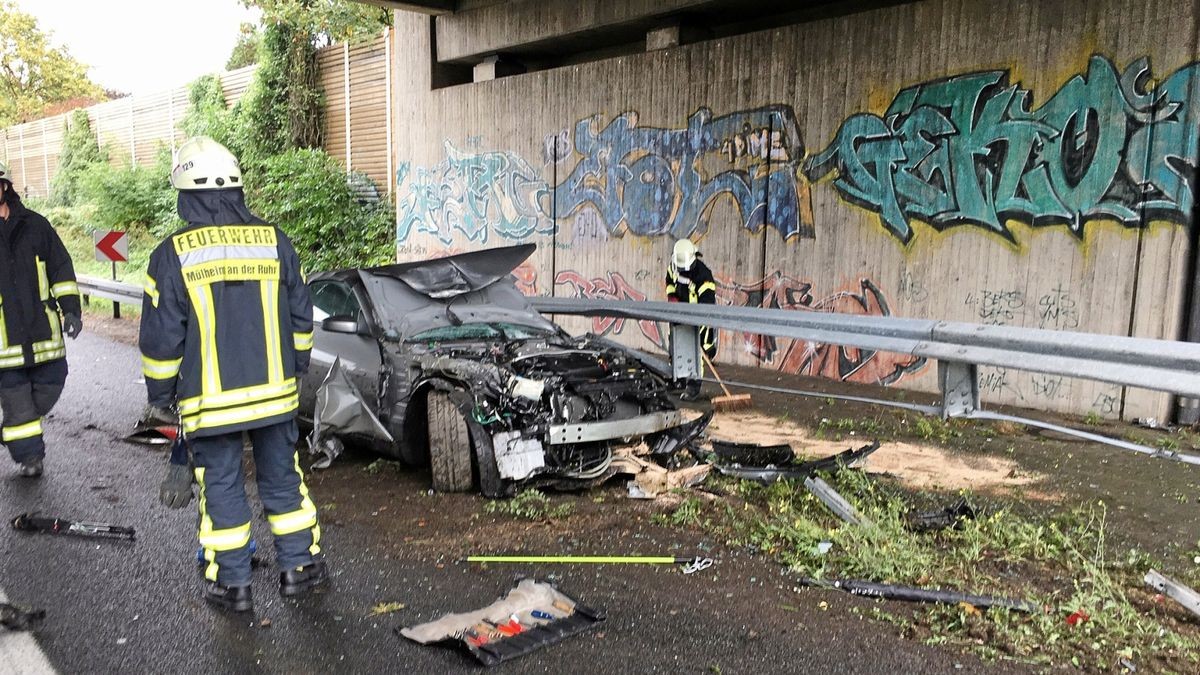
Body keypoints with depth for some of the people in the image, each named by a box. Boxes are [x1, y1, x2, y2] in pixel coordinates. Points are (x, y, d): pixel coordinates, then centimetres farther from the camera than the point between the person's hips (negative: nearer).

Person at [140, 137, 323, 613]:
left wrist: (161, 393, 8)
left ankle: (231, 583, 19)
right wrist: (294, 368, 21)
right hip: (274, 392, 3)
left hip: (209, 400, -2)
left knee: (221, 486, 10)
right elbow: (300, 318, 7)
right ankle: (299, 565, 24)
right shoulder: (275, 242, 0)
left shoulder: (172, 255, -9)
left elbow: (161, 338, -5)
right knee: (282, 478, 15)